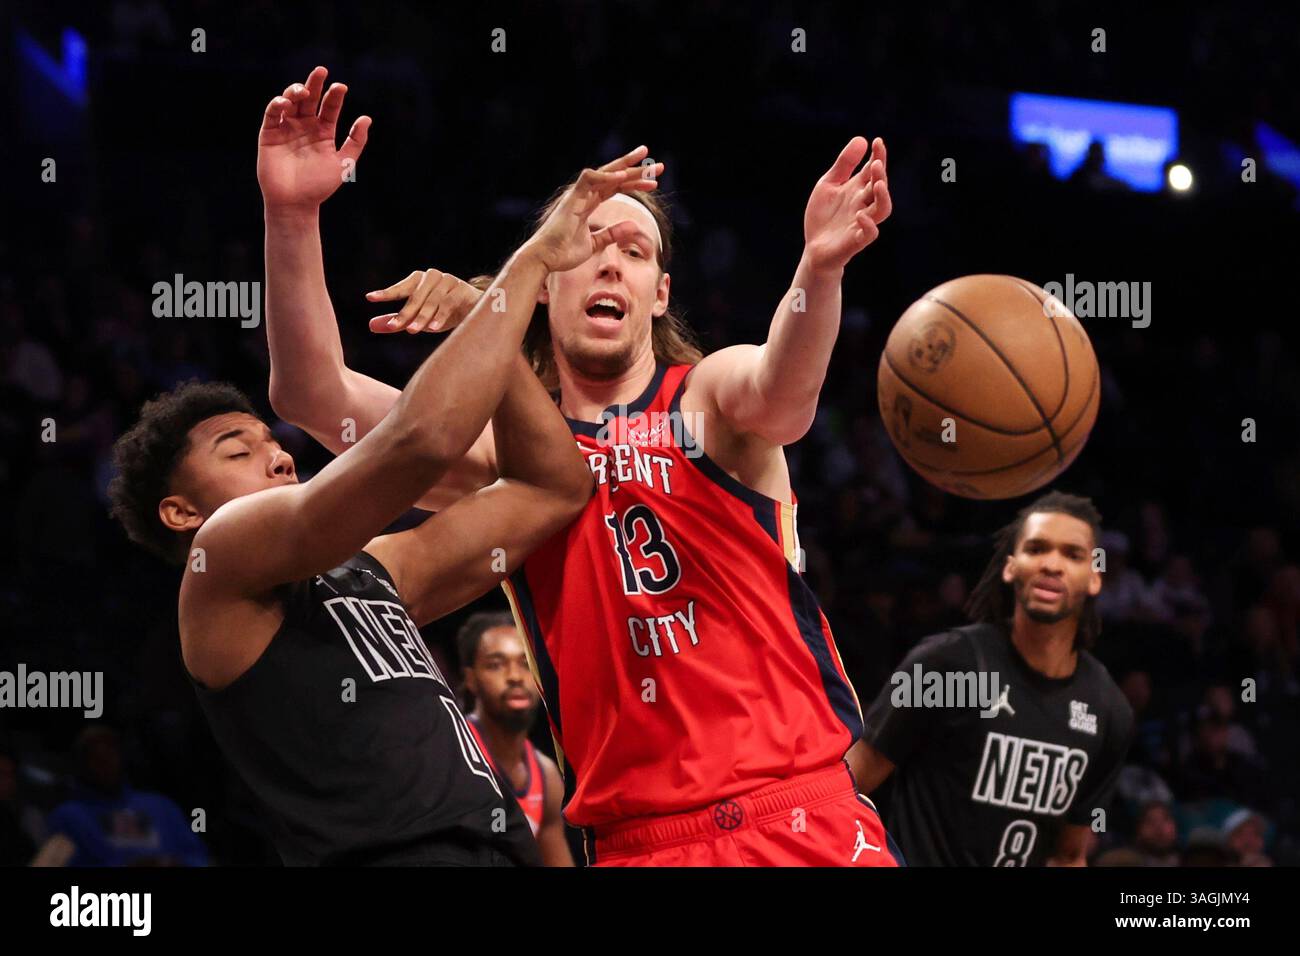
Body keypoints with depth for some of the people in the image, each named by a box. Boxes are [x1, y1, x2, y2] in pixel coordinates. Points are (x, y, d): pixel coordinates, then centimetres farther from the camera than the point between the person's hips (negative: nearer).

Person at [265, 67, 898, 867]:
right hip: (637, 839, 2)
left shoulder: (709, 400, 4)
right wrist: (294, 219, -17)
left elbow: (781, 392, -21)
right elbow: (314, 397, -2)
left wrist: (821, 266, -43)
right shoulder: (506, 450, 9)